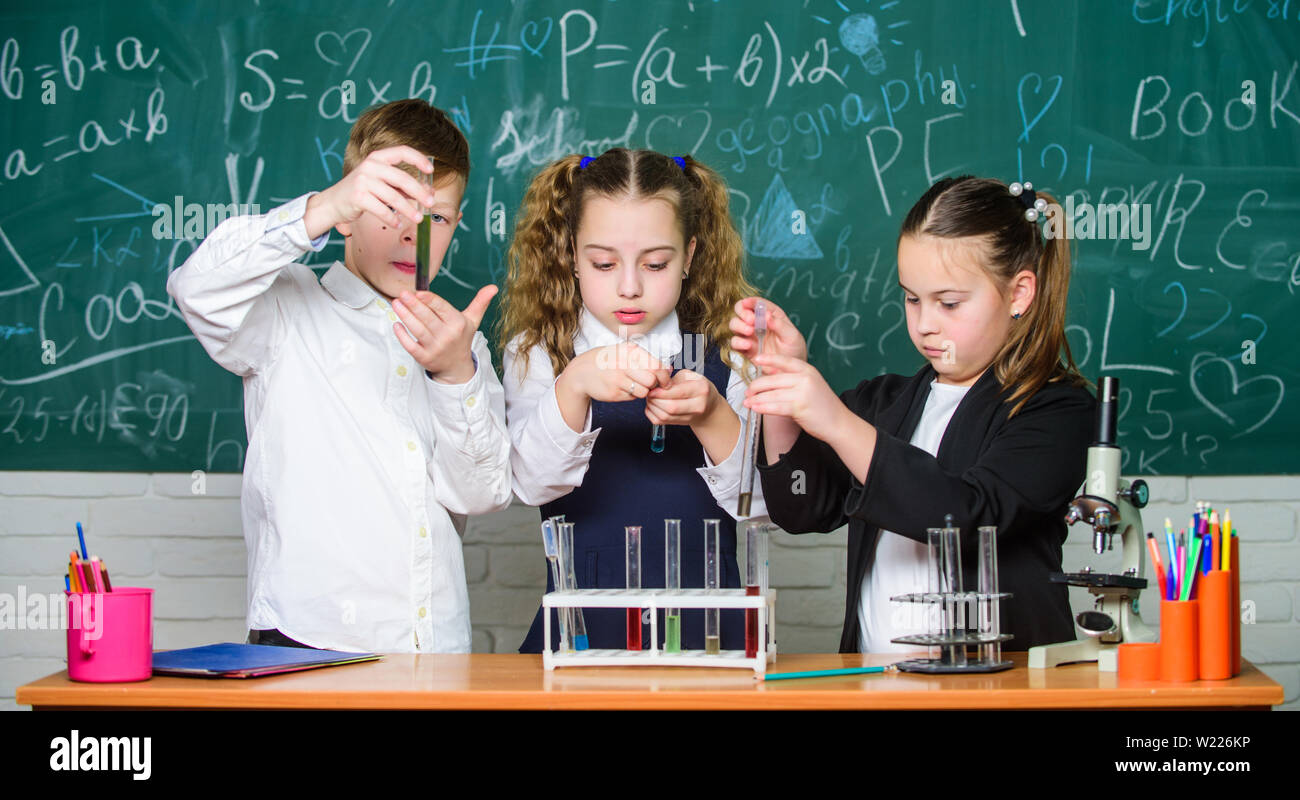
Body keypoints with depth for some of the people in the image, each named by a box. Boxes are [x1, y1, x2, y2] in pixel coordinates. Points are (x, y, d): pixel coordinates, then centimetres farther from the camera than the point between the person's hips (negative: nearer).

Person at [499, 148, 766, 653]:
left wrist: (711, 418, -17)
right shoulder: (536, 356, 9)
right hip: (580, 634, -1)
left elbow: (762, 505, 0)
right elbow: (532, 483, -10)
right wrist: (574, 386, -28)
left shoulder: (726, 357, 11)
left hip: (707, 631, 1)